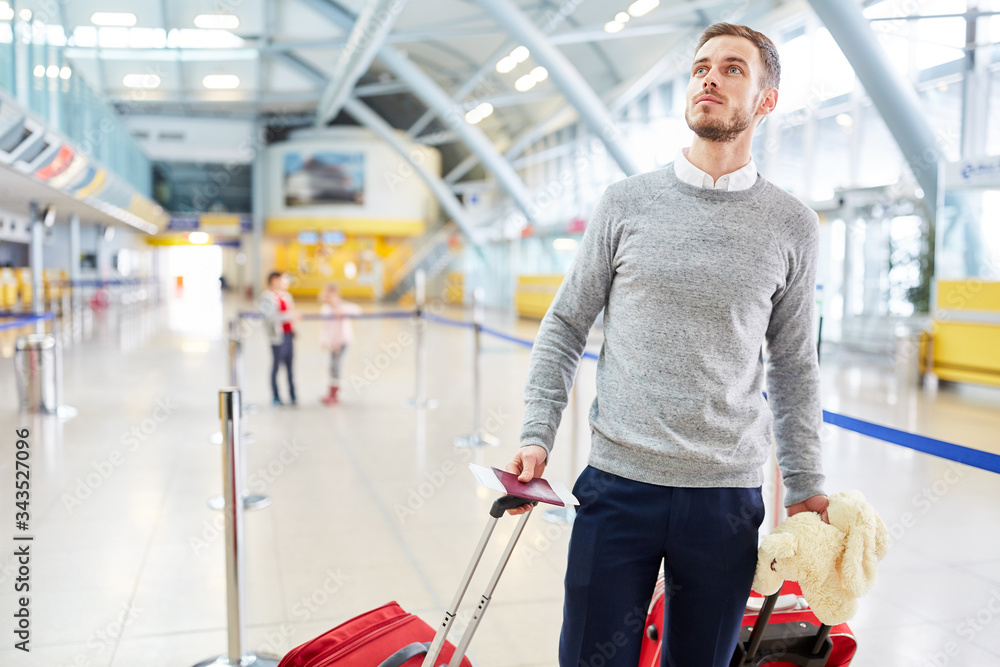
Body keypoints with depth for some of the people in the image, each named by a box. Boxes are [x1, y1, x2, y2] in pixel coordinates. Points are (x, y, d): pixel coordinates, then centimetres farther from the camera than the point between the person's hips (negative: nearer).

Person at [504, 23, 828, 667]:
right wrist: (536, 437, -3)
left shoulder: (793, 224, 3)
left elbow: (794, 367, 10)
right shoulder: (628, 200, 2)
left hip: (727, 498, 1)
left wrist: (806, 485, 9)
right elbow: (565, 326, 6)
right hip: (618, 484, 0)